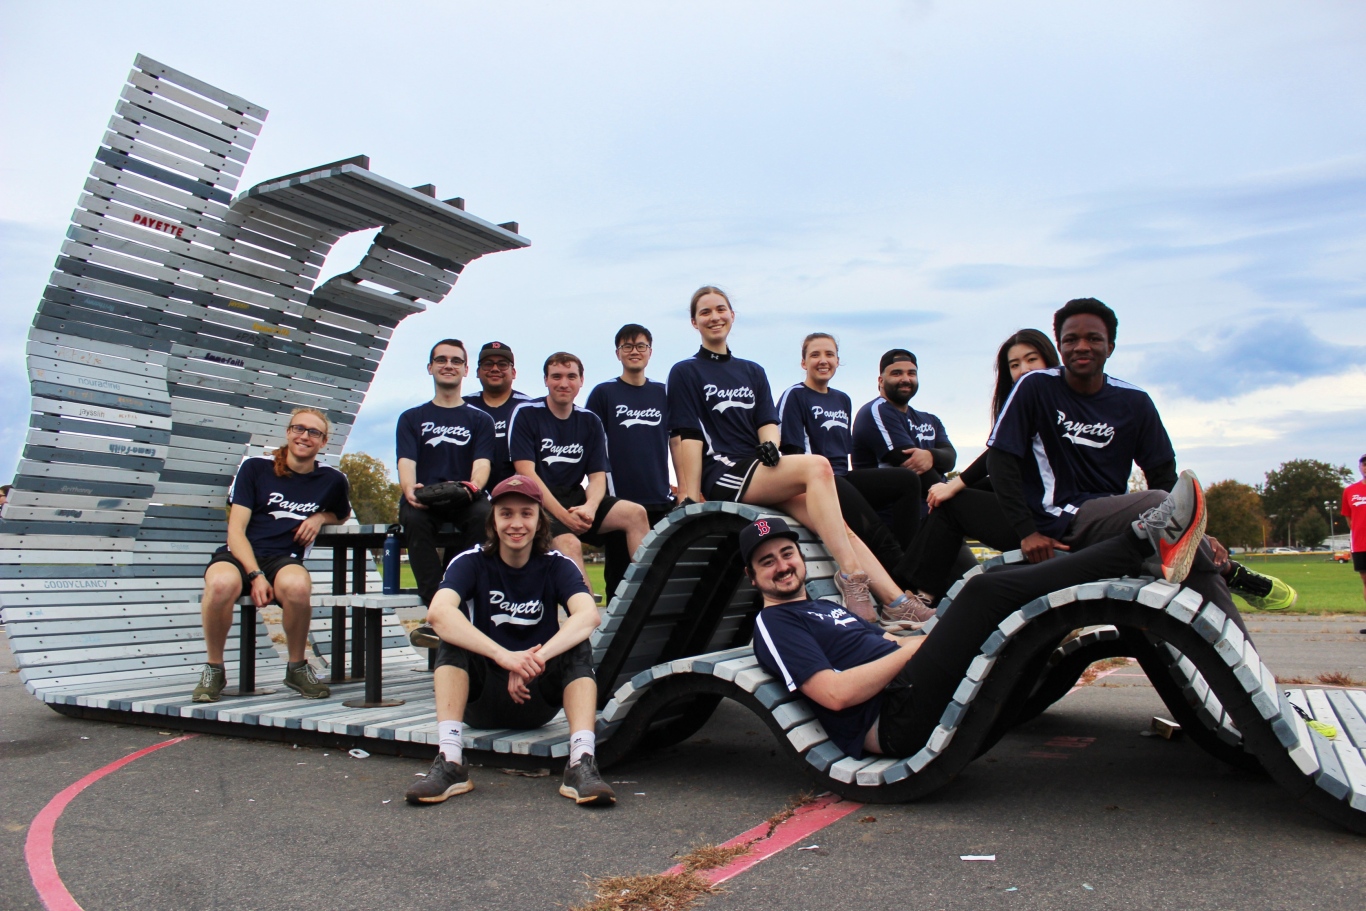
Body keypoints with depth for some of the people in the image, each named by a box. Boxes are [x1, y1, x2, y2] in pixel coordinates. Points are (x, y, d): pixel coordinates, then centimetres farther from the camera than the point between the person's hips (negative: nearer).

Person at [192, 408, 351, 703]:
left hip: (285, 559, 1)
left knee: (297, 585, -38)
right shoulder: (256, 468, 4)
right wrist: (256, 575, -18)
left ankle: (297, 667, -10)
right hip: (240, 555, -1)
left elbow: (342, 514, 33)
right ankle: (214, 668, -10)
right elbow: (236, 529, -2)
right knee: (222, 583, -39)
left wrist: (320, 517, 7)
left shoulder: (332, 480, 11)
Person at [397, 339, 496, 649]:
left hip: (464, 503, 0)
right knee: (414, 517, -35)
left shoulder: (480, 420, 18)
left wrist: (472, 487, -24)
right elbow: (406, 463, 3)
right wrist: (410, 490, -22)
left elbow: (482, 463, 1)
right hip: (423, 501, 0)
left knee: (483, 513, -35)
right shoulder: (411, 418, 19)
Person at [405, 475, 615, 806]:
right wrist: (503, 655, -44)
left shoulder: (556, 565, -5)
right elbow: (439, 612, -29)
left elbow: (588, 614, -26)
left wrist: (537, 658, -43)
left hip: (539, 698, 0)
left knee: (579, 648, -24)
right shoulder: (472, 562, -8)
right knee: (453, 639, -25)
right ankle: (450, 761, -32)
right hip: (481, 698, 0)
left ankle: (581, 762, -36)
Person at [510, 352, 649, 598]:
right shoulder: (525, 414, -2)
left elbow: (598, 475, 5)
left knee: (635, 513, -19)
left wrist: (590, 507, -18)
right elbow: (526, 472, -10)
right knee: (570, 543, -34)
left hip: (575, 499, 4)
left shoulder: (590, 421, 10)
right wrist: (563, 515, -19)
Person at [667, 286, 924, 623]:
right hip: (722, 475, -6)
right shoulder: (685, 373, 6)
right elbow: (687, 436, -4)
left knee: (839, 526, -17)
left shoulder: (753, 372, 22)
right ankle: (851, 574, -34)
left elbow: (768, 421, 12)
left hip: (764, 473, 6)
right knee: (817, 466, -30)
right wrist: (691, 497, -12)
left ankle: (897, 602, -23)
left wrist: (770, 445, -12)